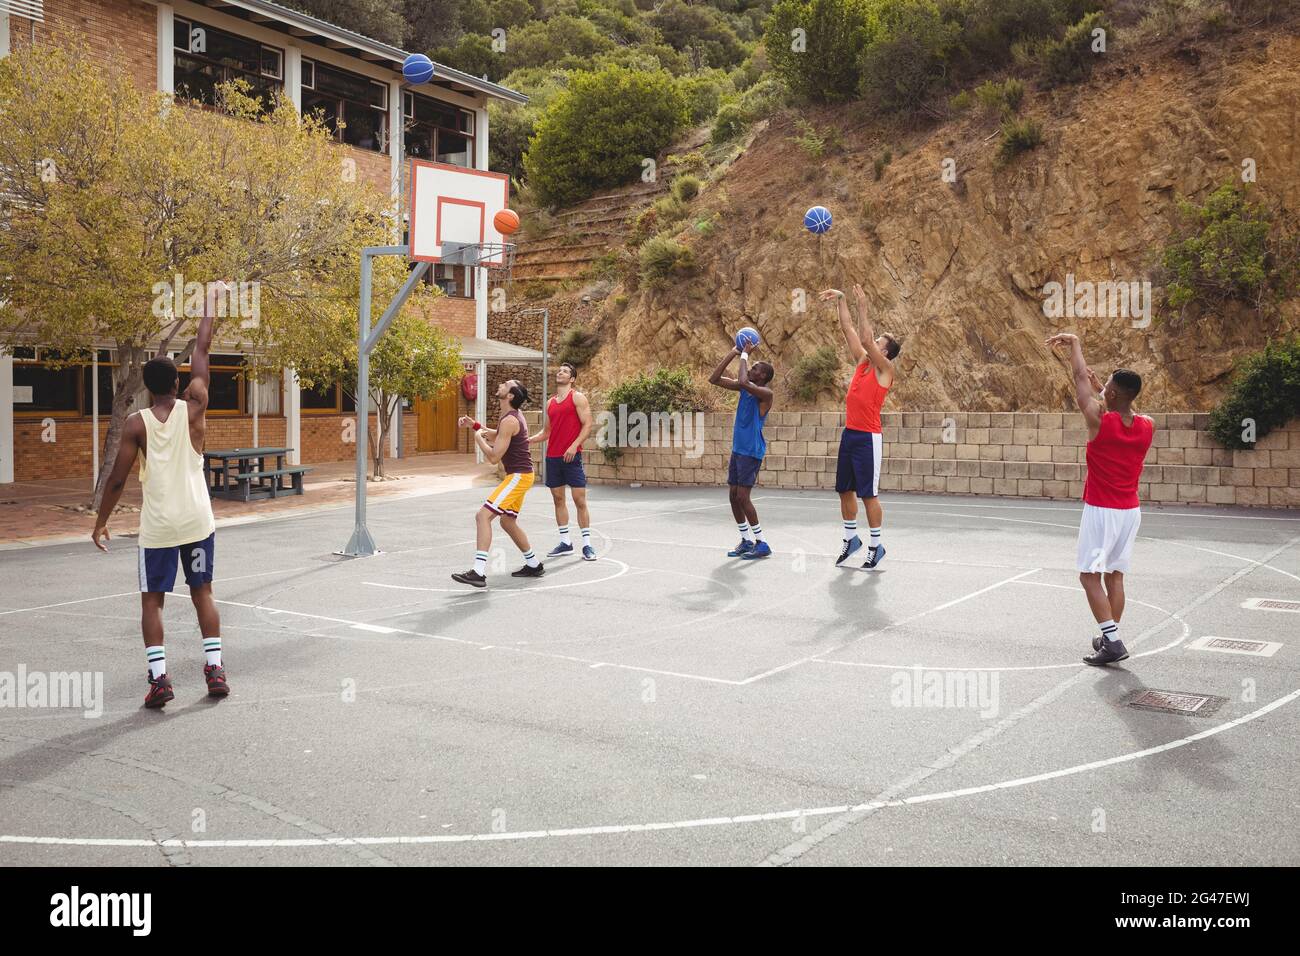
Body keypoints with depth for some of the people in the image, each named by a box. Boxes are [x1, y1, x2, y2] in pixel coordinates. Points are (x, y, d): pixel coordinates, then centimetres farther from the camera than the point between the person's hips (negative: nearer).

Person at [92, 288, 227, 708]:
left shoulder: (136, 423, -6)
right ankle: (215, 669, 10)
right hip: (197, 522, 2)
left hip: (158, 527, -2)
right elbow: (201, 351, 7)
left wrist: (101, 522, 7)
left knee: (151, 600, 8)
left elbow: (116, 480, -5)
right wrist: (210, 303, 15)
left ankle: (159, 677, -2)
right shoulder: (194, 408, -3)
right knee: (202, 593, 13)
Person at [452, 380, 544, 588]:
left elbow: (494, 457, -21)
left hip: (518, 476, -11)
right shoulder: (513, 416, 12)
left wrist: (478, 438, -6)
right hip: (519, 475, 11)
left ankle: (478, 573, -24)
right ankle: (533, 565, 33)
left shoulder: (509, 421, -20)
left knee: (483, 516, -17)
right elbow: (497, 436, 31)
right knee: (508, 522, 22)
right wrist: (474, 425, 19)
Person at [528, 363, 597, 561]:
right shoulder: (550, 403, 16)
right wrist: (528, 440, 7)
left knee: (579, 500, -6)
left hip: (571, 456, -6)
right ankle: (565, 542, 16)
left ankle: (587, 544, -3)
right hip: (552, 457, 6)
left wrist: (574, 446, -20)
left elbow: (587, 425, -10)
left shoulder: (578, 398, -2)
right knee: (558, 499, 8)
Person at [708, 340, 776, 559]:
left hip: (751, 451, -8)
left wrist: (744, 355, -19)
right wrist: (733, 353, 1)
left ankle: (762, 544, -1)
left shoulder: (765, 393, -14)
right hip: (737, 449, 8)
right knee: (733, 495, 8)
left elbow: (743, 382, -33)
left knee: (742, 496, -10)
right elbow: (714, 379, 6)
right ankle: (746, 541, 18)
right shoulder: (745, 388, 9)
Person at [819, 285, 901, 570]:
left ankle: (876, 546, 6)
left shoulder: (885, 368, -6)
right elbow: (849, 330, 12)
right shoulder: (862, 362, 13)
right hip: (849, 434, 7)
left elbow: (866, 339, -18)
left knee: (869, 494, -4)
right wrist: (841, 301, 7)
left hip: (868, 438, -7)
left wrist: (863, 308, -17)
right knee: (845, 490, 11)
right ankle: (851, 538, 24)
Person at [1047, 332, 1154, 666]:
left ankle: (1112, 641, -10)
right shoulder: (1148, 427, -1)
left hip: (1101, 511, -6)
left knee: (1090, 575, -1)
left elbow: (1080, 377, -4)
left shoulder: (1099, 420, -16)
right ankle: (1110, 637, 20)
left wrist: (1074, 343, 9)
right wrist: (1102, 388, 29)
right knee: (1115, 576, 14)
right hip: (1131, 510, 6)